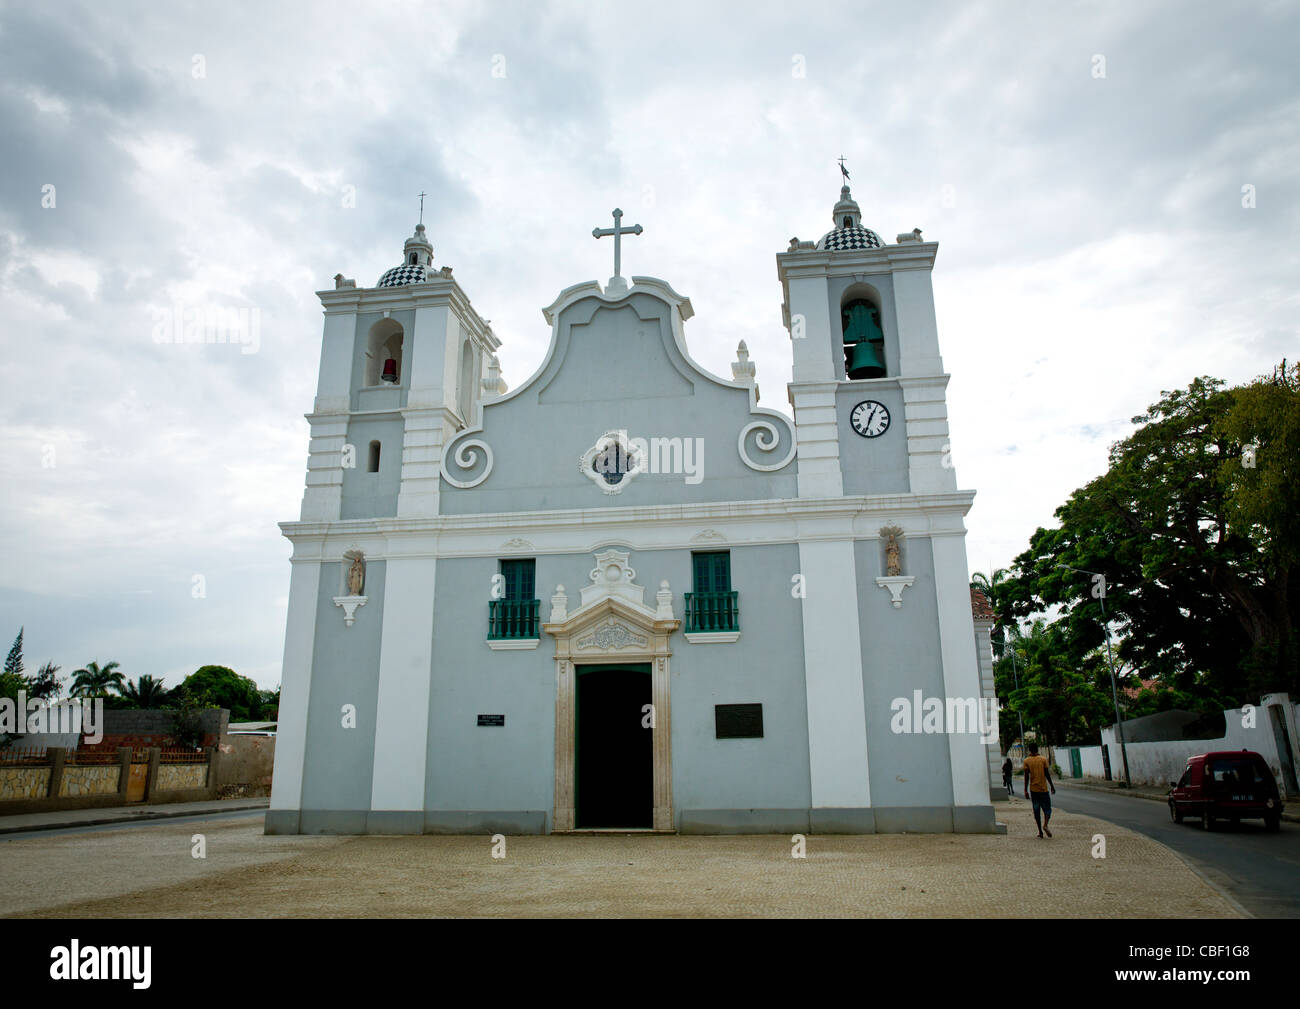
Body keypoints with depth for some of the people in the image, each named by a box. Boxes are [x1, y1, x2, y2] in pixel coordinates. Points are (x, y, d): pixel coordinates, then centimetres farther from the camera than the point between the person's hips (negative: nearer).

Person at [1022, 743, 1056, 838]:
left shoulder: (1027, 761, 0)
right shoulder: (1043, 759, -1)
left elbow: (1026, 776, -3)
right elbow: (1047, 774, -2)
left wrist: (1026, 790, 0)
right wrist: (1052, 786, 8)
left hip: (1033, 789, 1)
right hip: (1043, 788, -1)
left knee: (1036, 810, 7)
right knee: (1047, 808, 7)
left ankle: (1040, 831, 4)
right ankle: (1045, 824, -18)